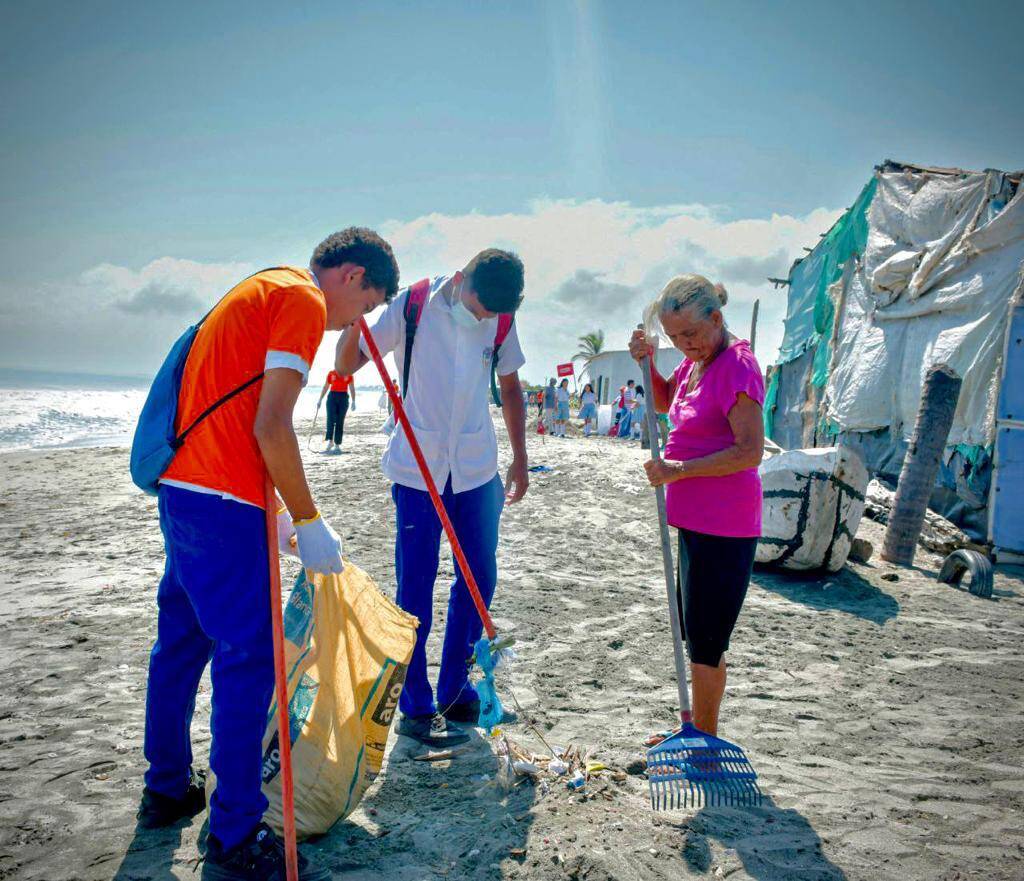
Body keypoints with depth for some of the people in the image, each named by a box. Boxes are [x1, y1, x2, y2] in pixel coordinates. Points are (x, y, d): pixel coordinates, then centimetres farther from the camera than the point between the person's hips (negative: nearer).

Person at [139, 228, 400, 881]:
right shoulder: (305, 300, -9)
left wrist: (278, 513, 20)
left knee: (182, 642, 19)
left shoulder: (263, 289, 21)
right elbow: (272, 427, -19)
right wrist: (309, 521, -10)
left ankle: (167, 790, 35)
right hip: (224, 503, -10)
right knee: (249, 657, -3)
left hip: (182, 486, 10)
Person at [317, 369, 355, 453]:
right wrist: (320, 400, 9)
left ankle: (337, 445, 5)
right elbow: (325, 387, 11)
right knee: (331, 419, -14)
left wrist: (353, 401, -1)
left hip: (343, 398, 0)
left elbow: (352, 389, 5)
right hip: (332, 397, 0)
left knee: (340, 422, 1)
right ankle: (330, 441, -19)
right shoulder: (331, 374, 4)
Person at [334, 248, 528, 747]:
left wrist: (520, 459, 13)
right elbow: (345, 366, -7)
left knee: (479, 579, 8)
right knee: (415, 588, 1)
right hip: (418, 468, -4)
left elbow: (510, 387, 14)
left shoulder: (501, 320, 1)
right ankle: (415, 710, 14)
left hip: (477, 468, 4)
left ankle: (455, 694, 25)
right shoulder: (413, 307, -9)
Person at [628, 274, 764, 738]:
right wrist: (646, 362, 8)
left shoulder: (737, 366, -19)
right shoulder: (696, 360, 9)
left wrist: (678, 469, -22)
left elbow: (750, 452, -24)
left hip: (723, 524, -10)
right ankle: (696, 729, 38)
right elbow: (663, 401, 26)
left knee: (705, 639, 2)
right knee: (694, 631, 22)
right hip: (696, 518, 10)